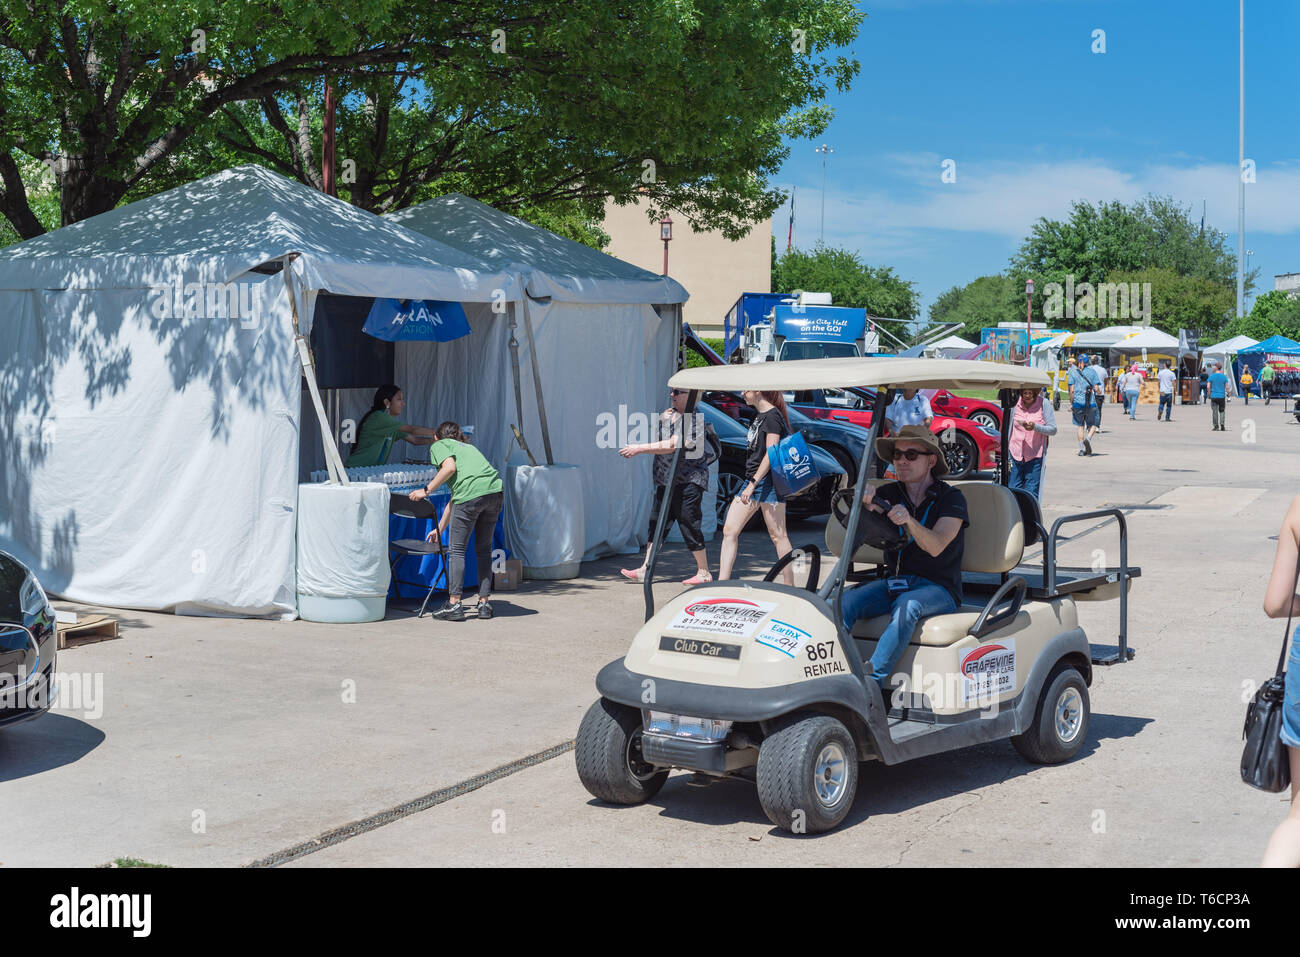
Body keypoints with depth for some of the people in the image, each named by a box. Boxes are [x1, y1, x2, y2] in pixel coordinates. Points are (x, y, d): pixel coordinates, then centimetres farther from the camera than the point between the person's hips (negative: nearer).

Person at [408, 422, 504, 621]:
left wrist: (426, 490, 3)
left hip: (471, 494, -6)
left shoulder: (439, 445, 19)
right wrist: (440, 529, 41)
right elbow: (453, 499, 38)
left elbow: (450, 467, -6)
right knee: (484, 550, 17)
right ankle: (484, 604, 19)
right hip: (495, 491, 6)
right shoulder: (468, 447, 37)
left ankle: (454, 605, 3)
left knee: (457, 550, 4)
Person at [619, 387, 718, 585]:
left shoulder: (695, 420, -15)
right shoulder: (670, 415, 13)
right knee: (657, 524, 7)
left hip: (688, 481, -8)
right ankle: (645, 570, 10)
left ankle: (704, 573, 7)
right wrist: (663, 420, 3)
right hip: (666, 482, 9)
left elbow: (672, 446, -23)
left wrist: (639, 449, -22)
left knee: (689, 526, -4)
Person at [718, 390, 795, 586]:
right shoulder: (759, 416, 16)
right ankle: (722, 583, 3)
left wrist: (753, 484, -22)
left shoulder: (772, 416, -13)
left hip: (769, 482, -10)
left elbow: (771, 453, -19)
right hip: (752, 481, 10)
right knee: (729, 531, 3)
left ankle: (789, 586, 5)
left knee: (777, 535, -2)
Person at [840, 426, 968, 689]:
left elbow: (935, 546, -19)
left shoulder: (950, 497, -4)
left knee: (907, 606, -37)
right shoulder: (891, 493, 9)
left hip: (939, 589, -4)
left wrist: (909, 520, -38)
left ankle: (871, 682, -42)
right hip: (895, 582, 4)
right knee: (842, 602, -24)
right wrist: (864, 501, -33)